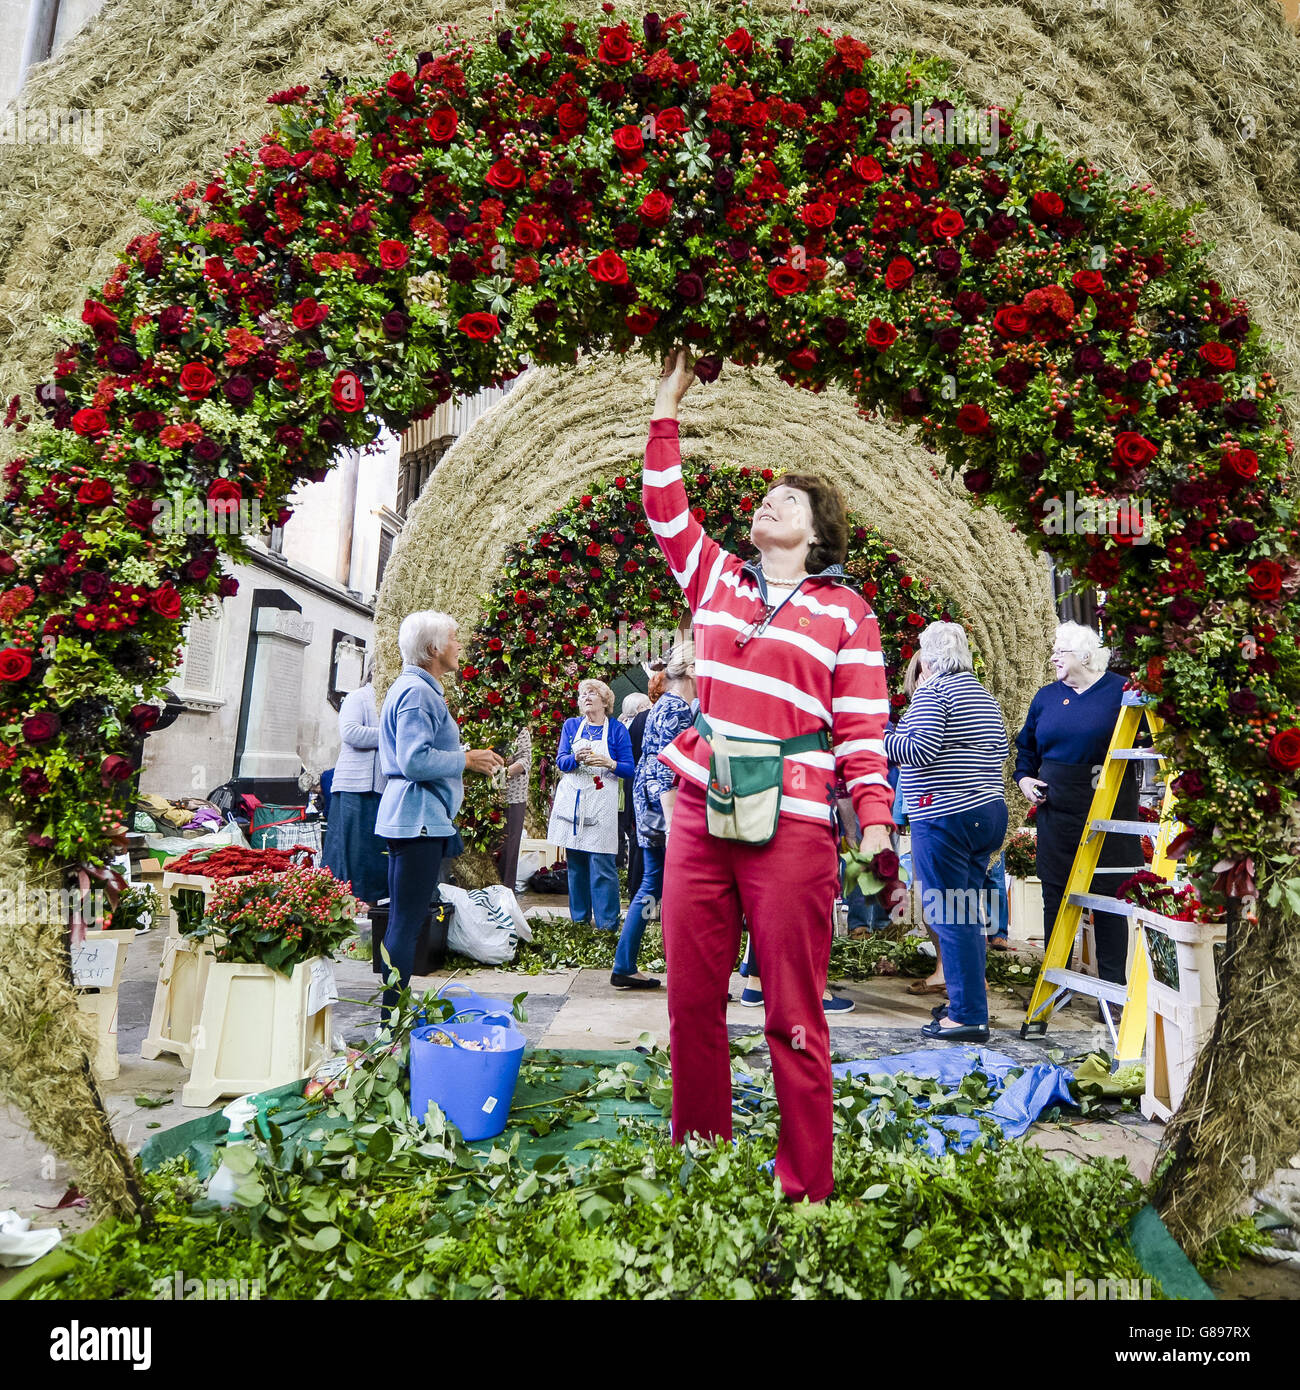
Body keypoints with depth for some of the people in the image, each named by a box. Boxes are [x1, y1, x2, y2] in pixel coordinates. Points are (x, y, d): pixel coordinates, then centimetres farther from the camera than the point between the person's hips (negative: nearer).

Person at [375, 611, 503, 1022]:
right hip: (419, 818, -11)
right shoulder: (418, 691, -15)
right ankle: (393, 1017, 3)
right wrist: (466, 760, -13)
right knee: (406, 922, -5)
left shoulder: (416, 687, 18)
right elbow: (415, 760, -23)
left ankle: (393, 1014, 25)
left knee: (403, 921, 15)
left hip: (411, 818, 11)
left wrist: (459, 761, 21)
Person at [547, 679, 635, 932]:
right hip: (572, 802, 4)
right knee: (575, 863, 9)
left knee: (602, 866, -8)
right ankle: (579, 919, 20)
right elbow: (561, 761, 2)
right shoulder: (571, 725, 12)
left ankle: (607, 924, -1)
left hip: (601, 805, -3)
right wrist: (576, 758, -19)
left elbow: (630, 769, 0)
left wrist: (609, 763, -19)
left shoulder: (617, 729, 3)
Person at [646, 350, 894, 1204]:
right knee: (692, 999, 9)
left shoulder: (847, 613, 5)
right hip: (700, 811, 4)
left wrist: (876, 823, -9)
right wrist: (669, 402, 18)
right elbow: (664, 506, 17)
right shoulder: (717, 579, 15)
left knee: (795, 1015, 2)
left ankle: (806, 1193, 17)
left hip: (792, 824, -4)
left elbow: (863, 731, 1)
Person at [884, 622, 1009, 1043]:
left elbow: (921, 749, -19)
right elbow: (1001, 751, 19)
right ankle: (966, 1000, 23)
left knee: (947, 915, -4)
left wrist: (880, 740, -8)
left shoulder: (932, 692, -10)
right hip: (988, 811, 9)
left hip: (944, 815, -9)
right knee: (967, 913, 15)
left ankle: (969, 1016, -1)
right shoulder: (984, 695, 17)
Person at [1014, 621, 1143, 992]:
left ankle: (1113, 987, 17)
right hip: (1056, 811, 4)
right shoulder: (1046, 697, 11)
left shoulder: (1120, 690, -2)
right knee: (1055, 895, 9)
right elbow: (1026, 745, 22)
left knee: (1107, 896, 4)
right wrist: (1023, 778, 6)